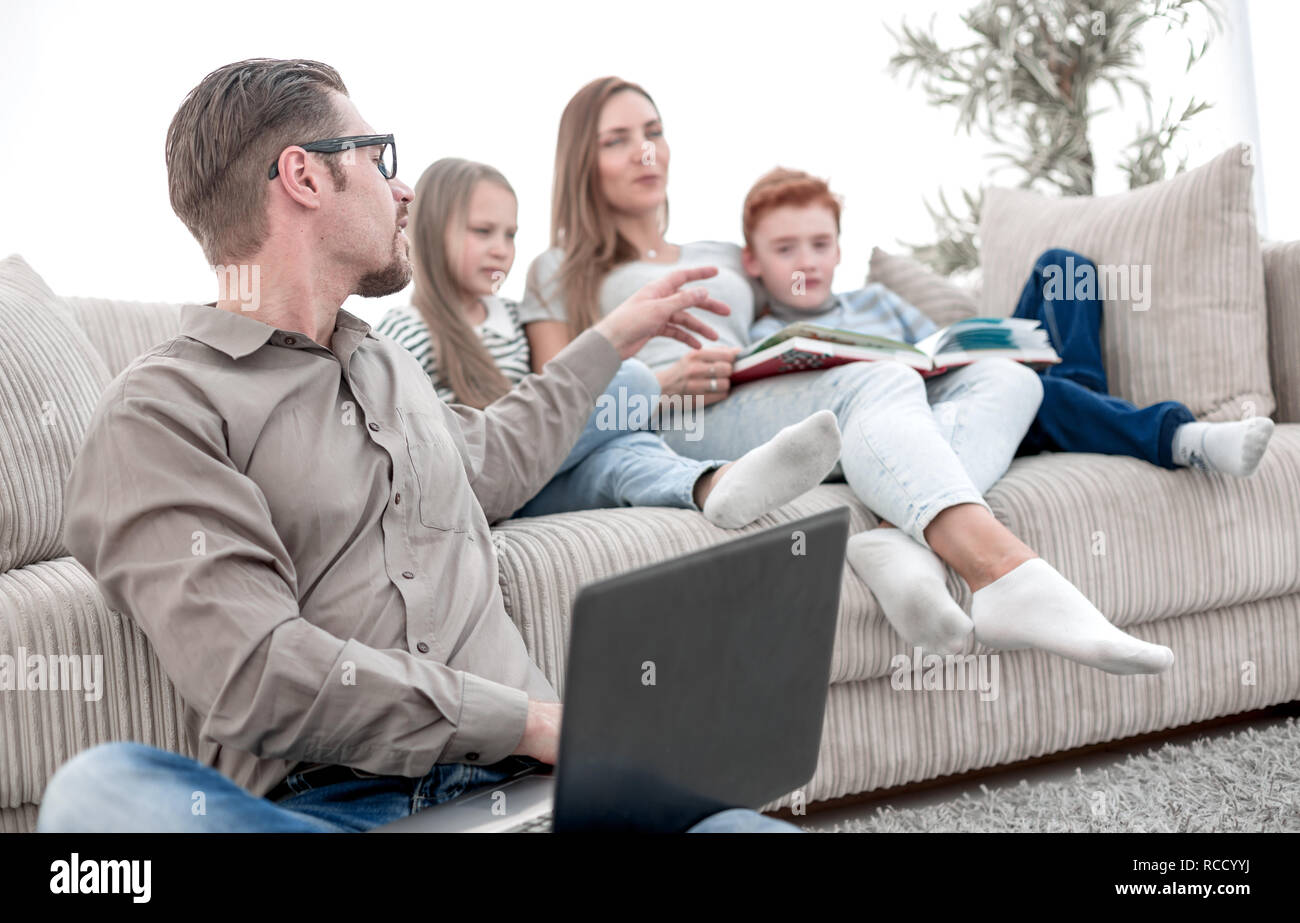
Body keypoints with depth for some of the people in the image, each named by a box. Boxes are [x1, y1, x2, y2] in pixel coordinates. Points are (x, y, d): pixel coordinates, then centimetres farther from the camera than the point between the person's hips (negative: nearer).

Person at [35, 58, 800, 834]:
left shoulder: (389, 365, 26)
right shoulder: (160, 412, -2)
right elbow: (253, 674, -15)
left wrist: (615, 338, 55)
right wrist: (531, 720, -14)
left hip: (507, 787, 3)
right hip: (322, 805, -3)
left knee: (748, 821, -28)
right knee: (100, 790, -38)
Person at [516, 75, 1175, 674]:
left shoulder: (722, 260, 38)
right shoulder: (559, 272, 23)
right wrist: (666, 383, -9)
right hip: (675, 433, -6)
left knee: (1006, 379, -17)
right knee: (880, 384, -35)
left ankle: (902, 542, -49)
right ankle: (1006, 573, -63)